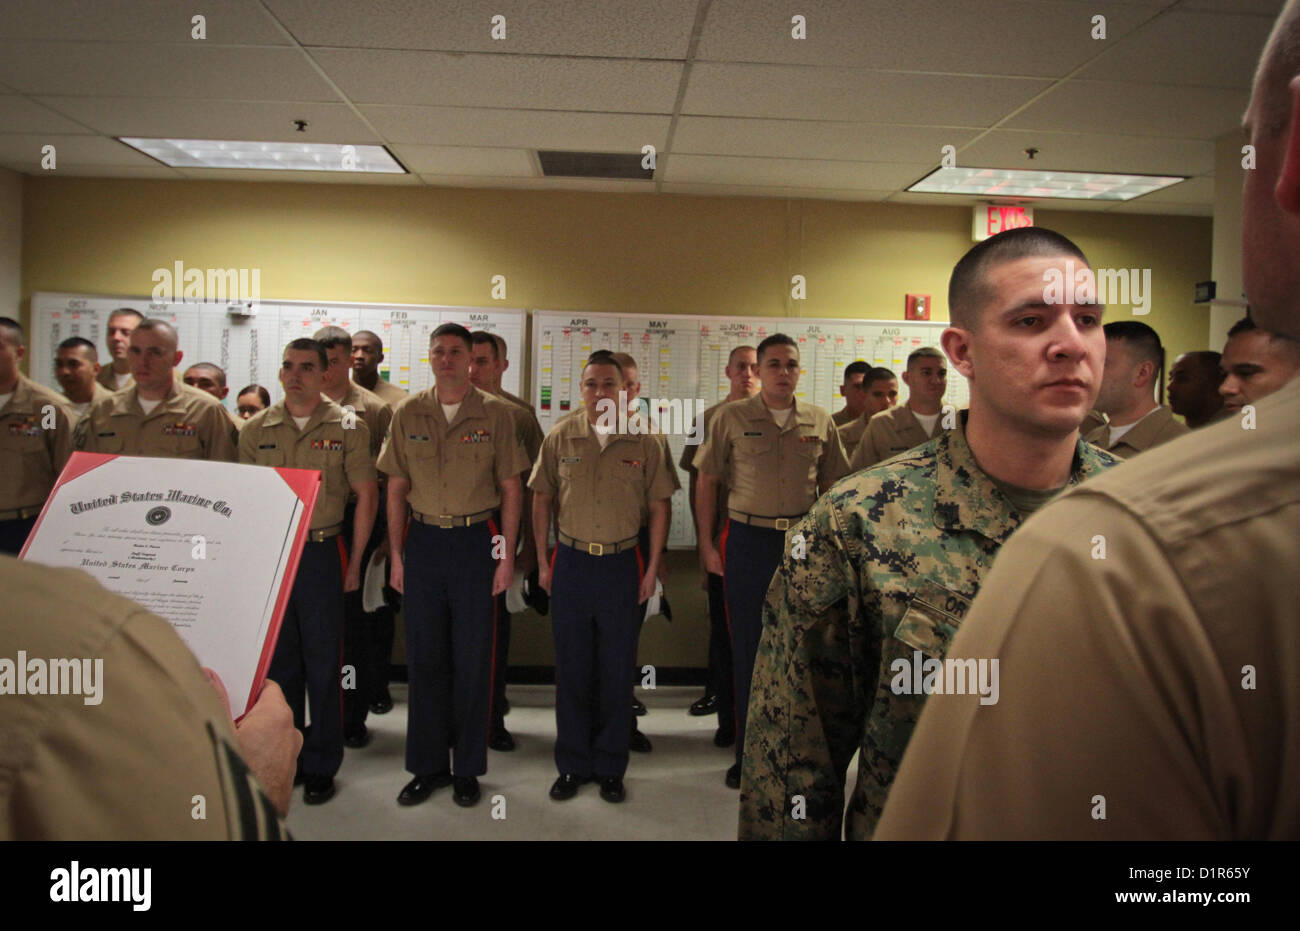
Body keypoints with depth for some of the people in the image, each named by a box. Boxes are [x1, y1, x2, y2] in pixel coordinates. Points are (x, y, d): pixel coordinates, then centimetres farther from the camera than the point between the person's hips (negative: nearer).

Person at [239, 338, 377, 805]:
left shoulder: (347, 428, -1)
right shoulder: (256, 430, 8)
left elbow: (366, 495, 0)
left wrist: (354, 561, -2)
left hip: (322, 553, -3)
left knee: (323, 663, 3)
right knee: (278, 662, 11)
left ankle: (321, 766, 16)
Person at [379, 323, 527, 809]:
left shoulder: (494, 413, 0)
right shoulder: (408, 413, 6)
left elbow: (510, 488, 1)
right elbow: (396, 487, 8)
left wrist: (506, 555, -3)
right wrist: (396, 553, 3)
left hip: (476, 541, -2)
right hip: (424, 541, 2)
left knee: (473, 658, 5)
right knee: (424, 656, 8)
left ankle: (468, 768, 19)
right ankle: (428, 765, 22)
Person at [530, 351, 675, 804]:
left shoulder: (643, 441, -1)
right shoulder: (560, 437, 1)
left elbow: (659, 505, 3)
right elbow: (542, 500, 7)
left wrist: (652, 569, -1)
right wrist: (542, 562, 4)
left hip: (623, 565, 0)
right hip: (571, 563, 1)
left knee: (617, 672, 8)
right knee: (571, 669, 9)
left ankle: (610, 767, 23)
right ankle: (572, 765, 23)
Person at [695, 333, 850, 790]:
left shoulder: (820, 423, 5)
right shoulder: (732, 418, -1)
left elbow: (832, 488, 11)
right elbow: (707, 482, 2)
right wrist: (707, 545, -2)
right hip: (748, 539, -2)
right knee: (748, 648, 6)